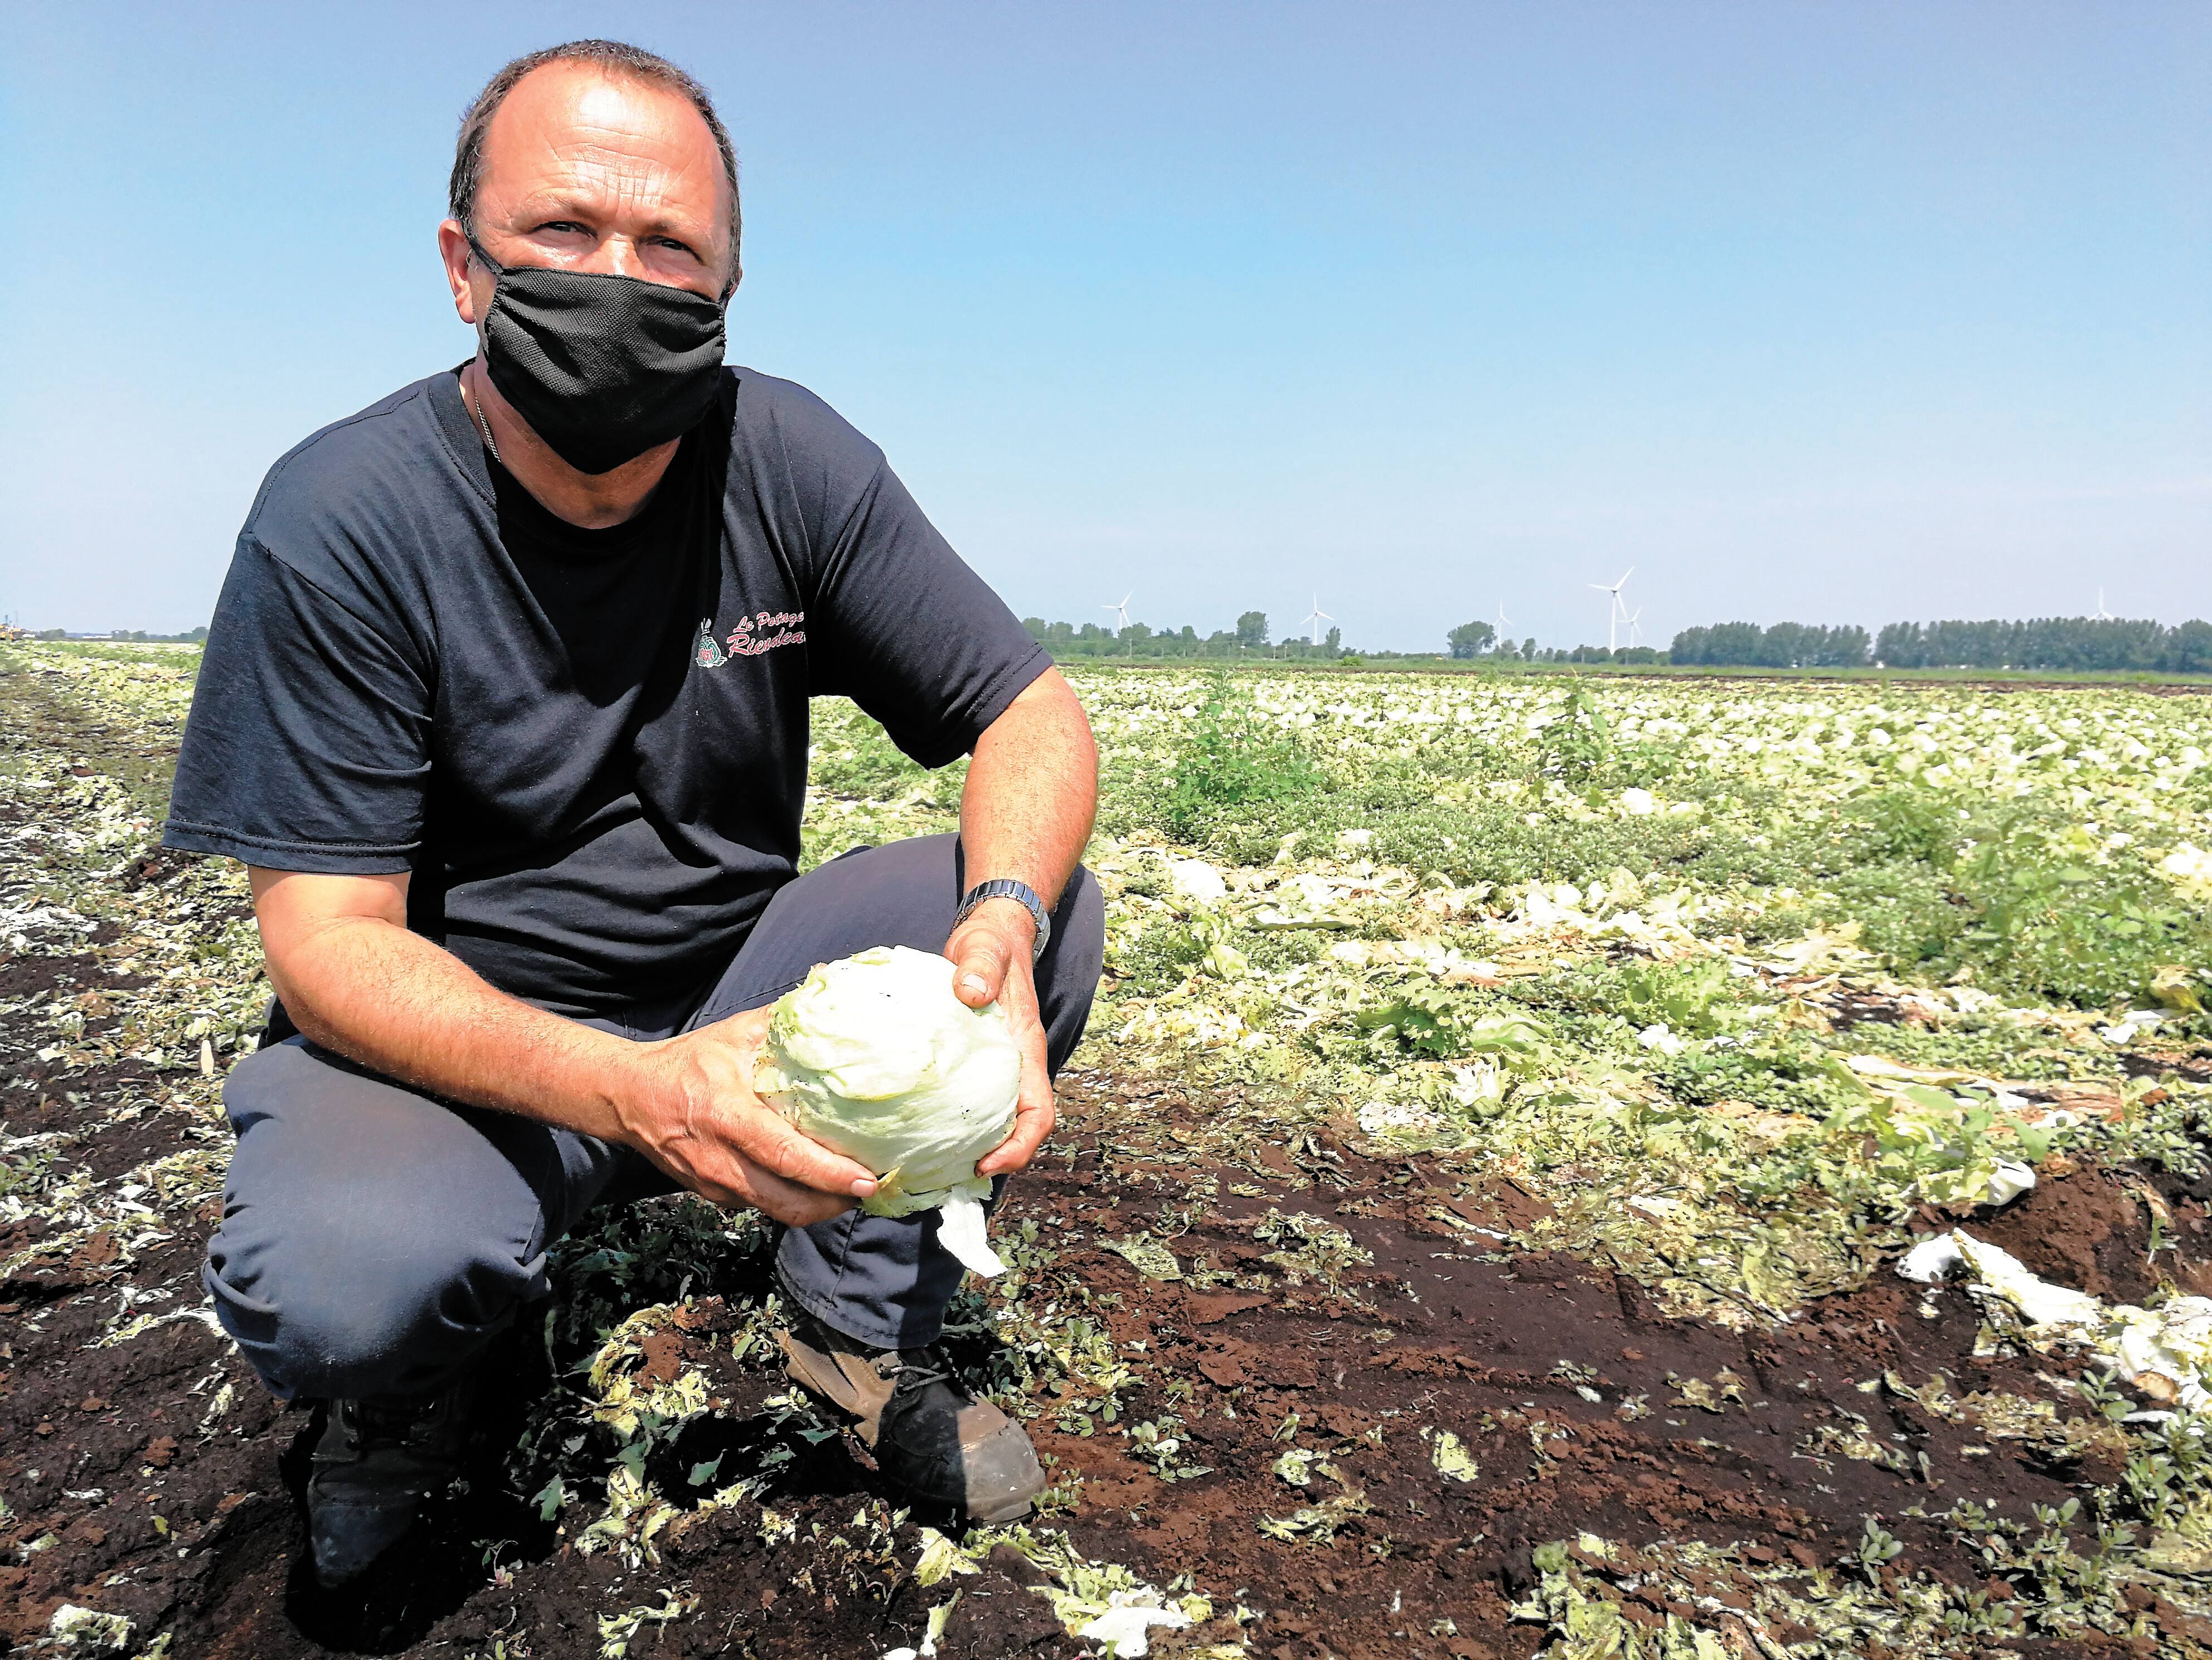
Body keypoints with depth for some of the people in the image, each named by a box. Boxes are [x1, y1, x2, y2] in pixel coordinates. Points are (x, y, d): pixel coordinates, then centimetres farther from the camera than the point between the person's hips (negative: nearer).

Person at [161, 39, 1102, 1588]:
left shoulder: (789, 459, -10)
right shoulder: (340, 519, -17)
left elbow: (1032, 711, -9)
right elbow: (327, 941, -20)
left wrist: (1001, 915, -33)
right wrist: (631, 1091, -38)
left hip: (738, 979, 3)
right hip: (461, 1033, -2)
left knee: (1046, 899, -17)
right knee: (336, 1282, -33)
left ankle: (863, 1318, 2)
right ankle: (423, 1363, 7)